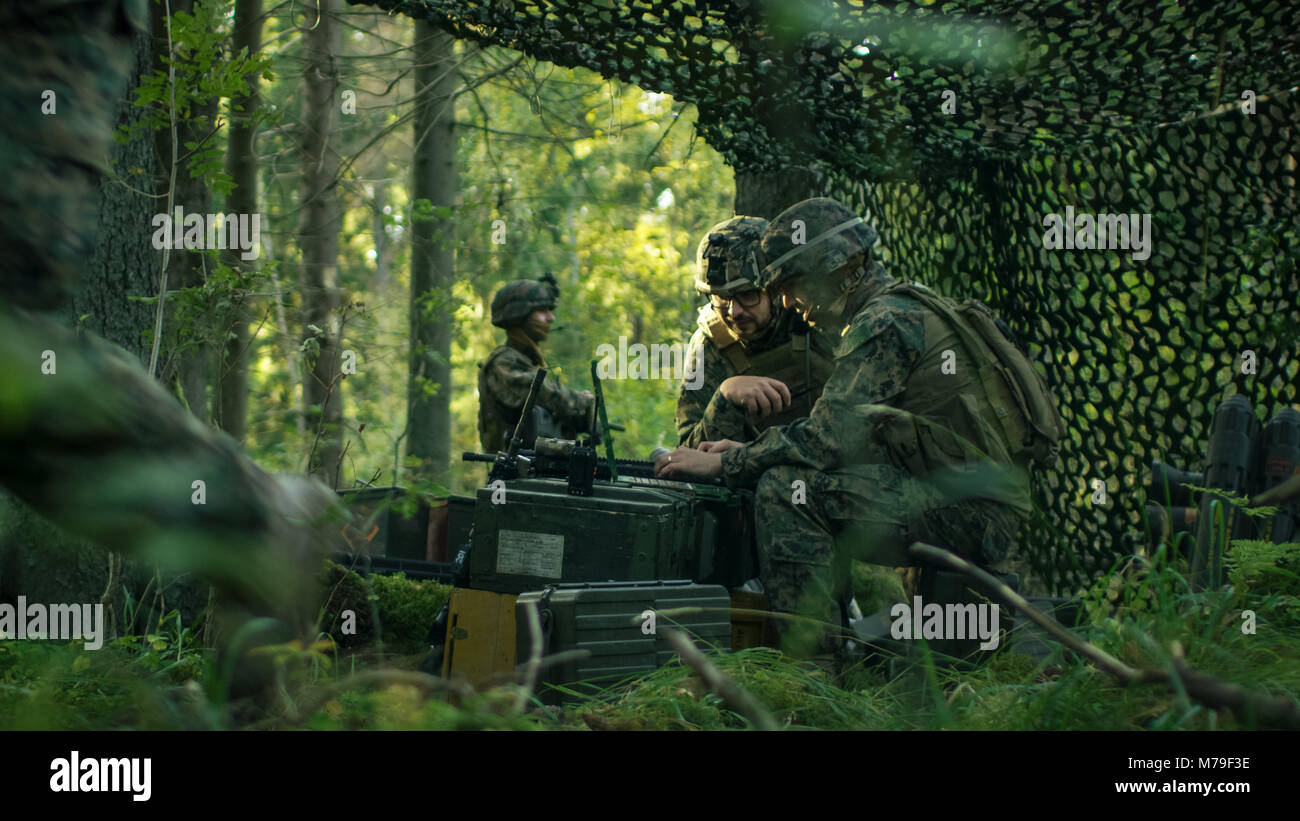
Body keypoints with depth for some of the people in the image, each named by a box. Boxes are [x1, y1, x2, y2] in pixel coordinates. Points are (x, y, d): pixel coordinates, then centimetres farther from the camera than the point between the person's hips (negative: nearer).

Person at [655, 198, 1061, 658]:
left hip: (967, 508, -11)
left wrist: (721, 465, -9)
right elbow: (840, 434, 21)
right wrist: (745, 452, 13)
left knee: (785, 490, -17)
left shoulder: (886, 322, -11)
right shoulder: (906, 310, 21)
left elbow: (829, 437, -18)